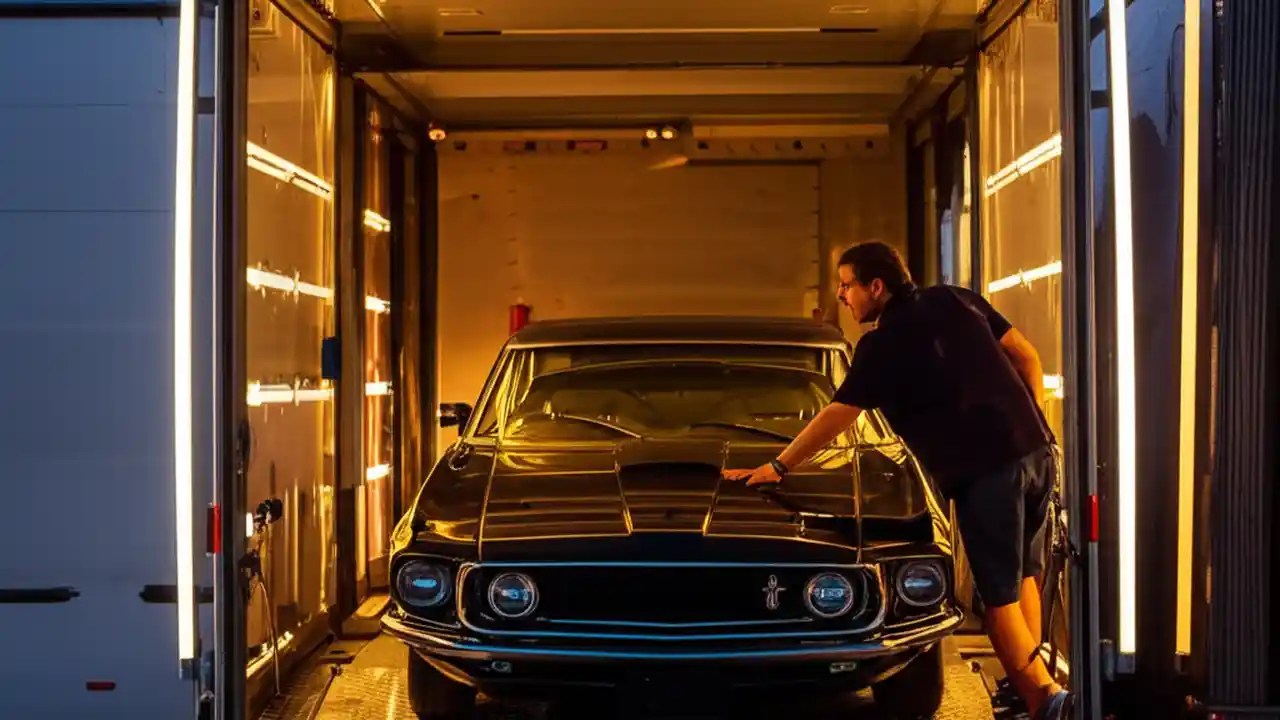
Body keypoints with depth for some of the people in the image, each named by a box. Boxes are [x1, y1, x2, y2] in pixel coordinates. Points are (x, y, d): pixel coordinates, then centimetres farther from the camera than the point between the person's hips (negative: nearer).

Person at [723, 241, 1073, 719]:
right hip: (1038, 450, 7)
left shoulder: (883, 345, -4)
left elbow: (836, 417, -1)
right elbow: (1026, 355, 15)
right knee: (1024, 577, 19)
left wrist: (777, 467, 7)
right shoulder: (956, 300, 14)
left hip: (986, 471, -7)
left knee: (1000, 596, 1)